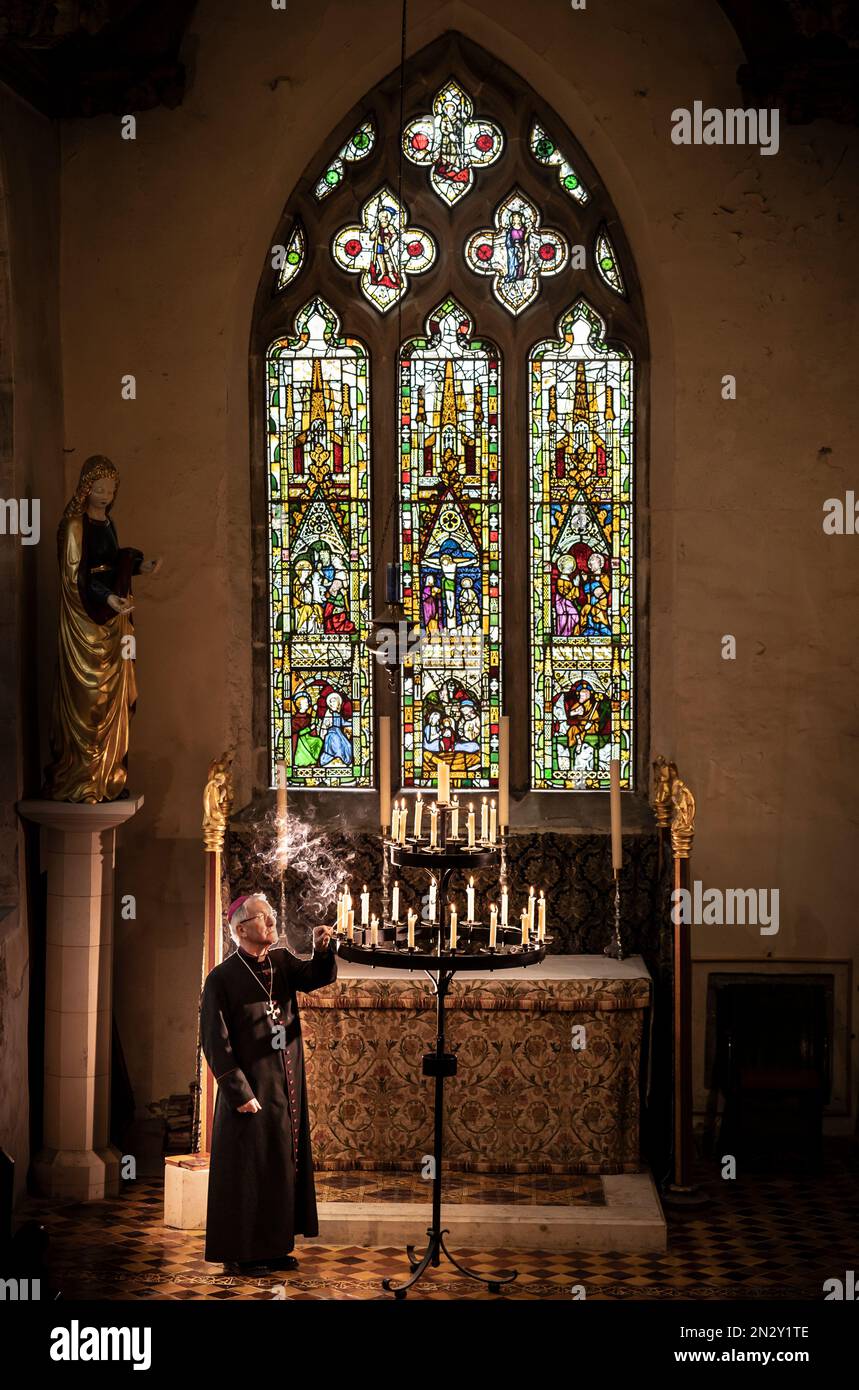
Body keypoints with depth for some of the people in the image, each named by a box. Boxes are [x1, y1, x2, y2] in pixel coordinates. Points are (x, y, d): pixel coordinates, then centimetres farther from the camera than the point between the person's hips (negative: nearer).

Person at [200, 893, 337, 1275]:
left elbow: (317, 977, -4)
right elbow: (215, 1042, -13)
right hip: (252, 1092, -7)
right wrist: (240, 1093, -17)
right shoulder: (222, 978, -12)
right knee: (247, 1172, 0)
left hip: (287, 1090, 7)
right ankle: (240, 1254, 10)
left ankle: (274, 1246, 22)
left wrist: (322, 950, -24)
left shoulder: (281, 963, 8)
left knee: (283, 1167, 12)